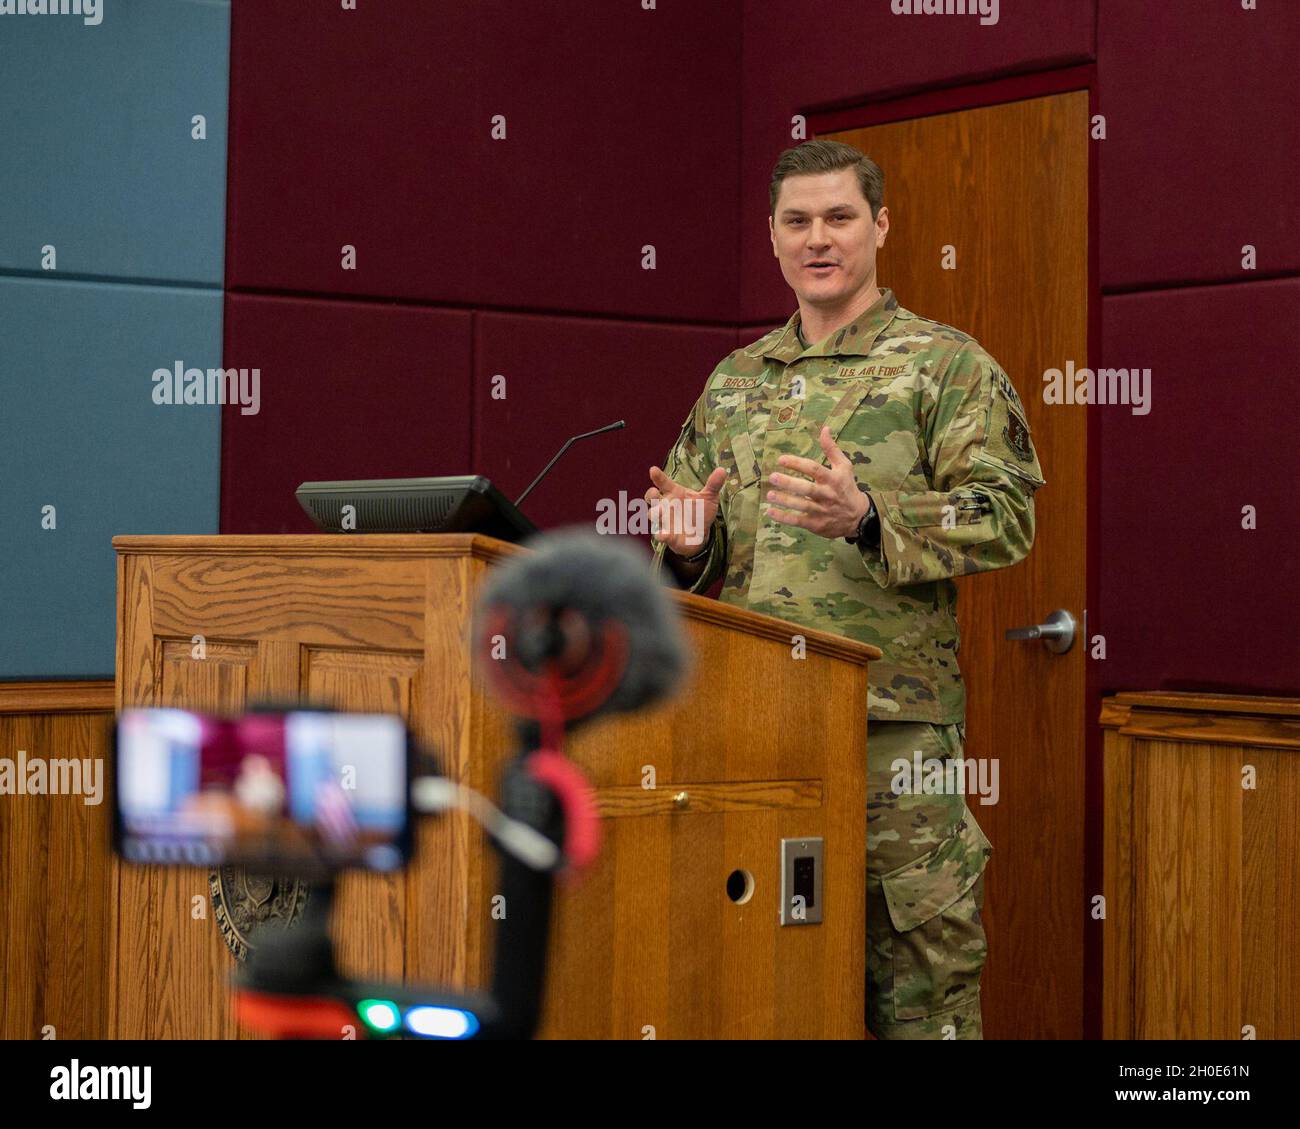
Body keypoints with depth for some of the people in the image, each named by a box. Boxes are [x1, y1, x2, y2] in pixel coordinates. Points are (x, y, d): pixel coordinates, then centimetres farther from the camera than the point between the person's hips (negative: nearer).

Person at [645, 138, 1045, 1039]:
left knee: (918, 959, -4)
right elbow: (687, 548, 24)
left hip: (893, 717, -5)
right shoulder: (735, 380, 19)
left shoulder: (947, 365, 3)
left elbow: (1008, 517, -8)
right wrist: (687, 543, -1)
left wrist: (866, 519, -21)